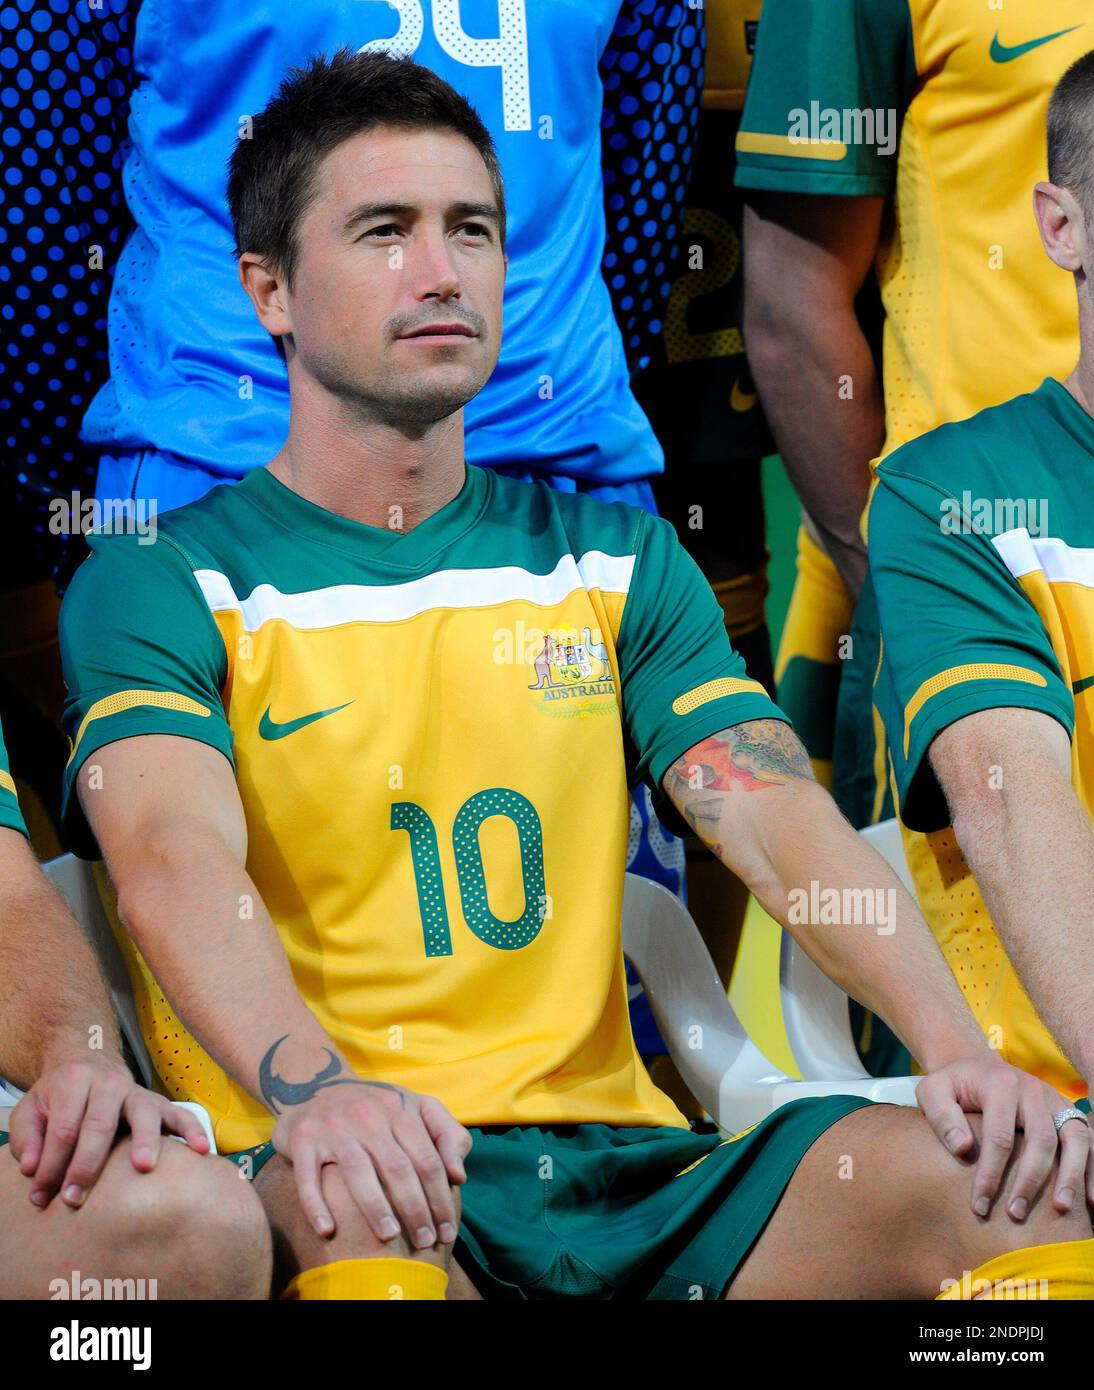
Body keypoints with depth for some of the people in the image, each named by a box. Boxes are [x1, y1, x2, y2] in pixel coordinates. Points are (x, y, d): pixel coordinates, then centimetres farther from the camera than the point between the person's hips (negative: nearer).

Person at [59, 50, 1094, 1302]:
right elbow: (175, 858, -14)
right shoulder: (161, 586, 5)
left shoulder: (615, 563, 19)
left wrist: (956, 1046, -15)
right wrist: (312, 1086, -36)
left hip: (617, 1162, 5)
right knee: (359, 1188, -42)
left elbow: (778, 820, 5)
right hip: (329, 1173, -4)